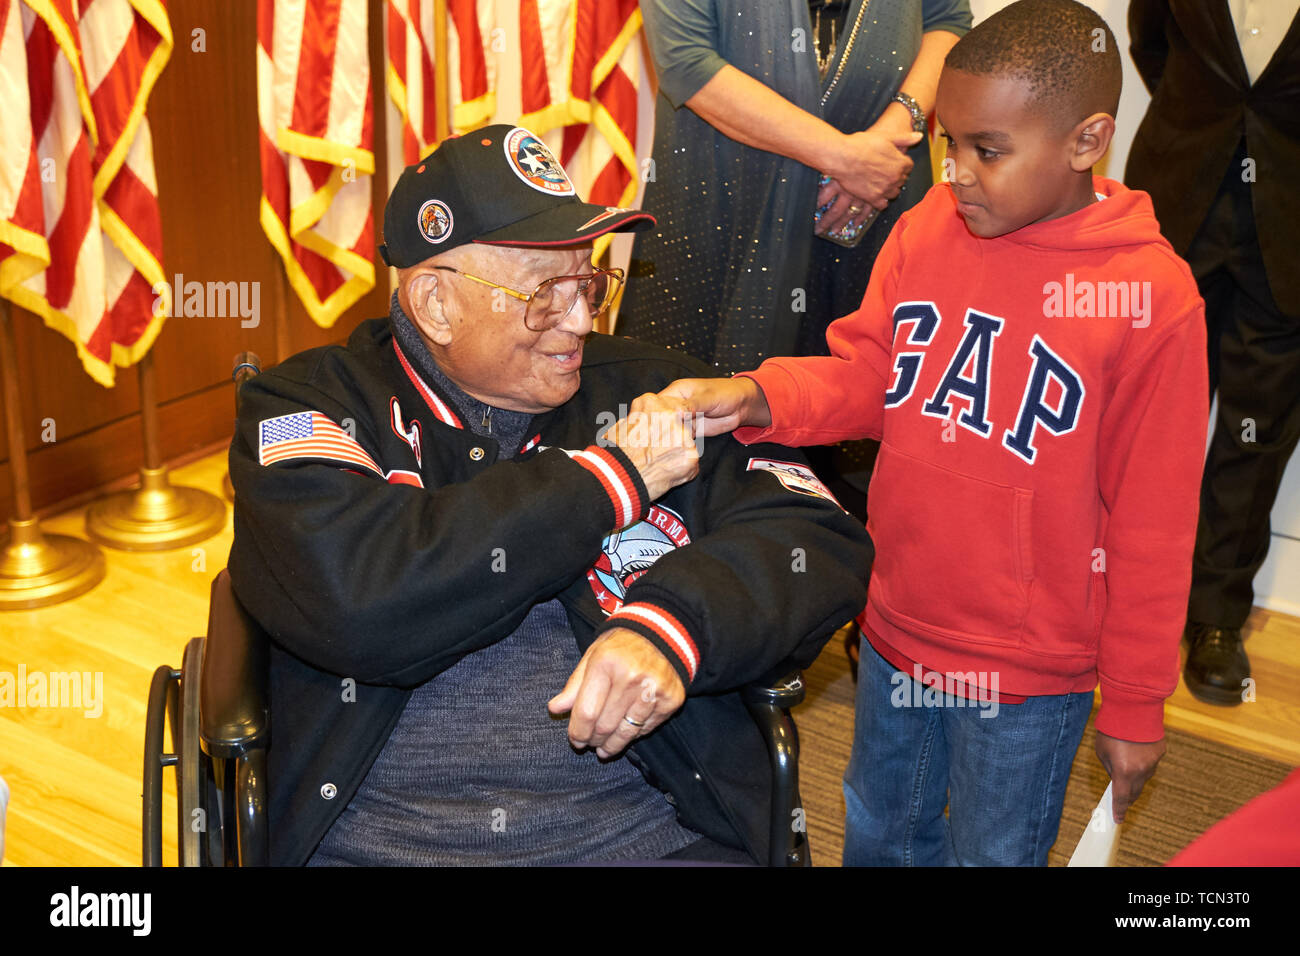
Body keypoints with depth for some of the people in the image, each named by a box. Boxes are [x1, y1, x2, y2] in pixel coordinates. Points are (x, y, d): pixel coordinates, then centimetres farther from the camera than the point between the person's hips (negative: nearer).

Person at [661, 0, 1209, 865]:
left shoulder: (1151, 297, -19)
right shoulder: (927, 230, -5)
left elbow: (1152, 523, -14)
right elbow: (863, 374, 1)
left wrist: (1137, 704, -7)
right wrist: (754, 398, -19)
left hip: (1029, 673, -5)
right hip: (895, 632, 5)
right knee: (878, 839, 25)